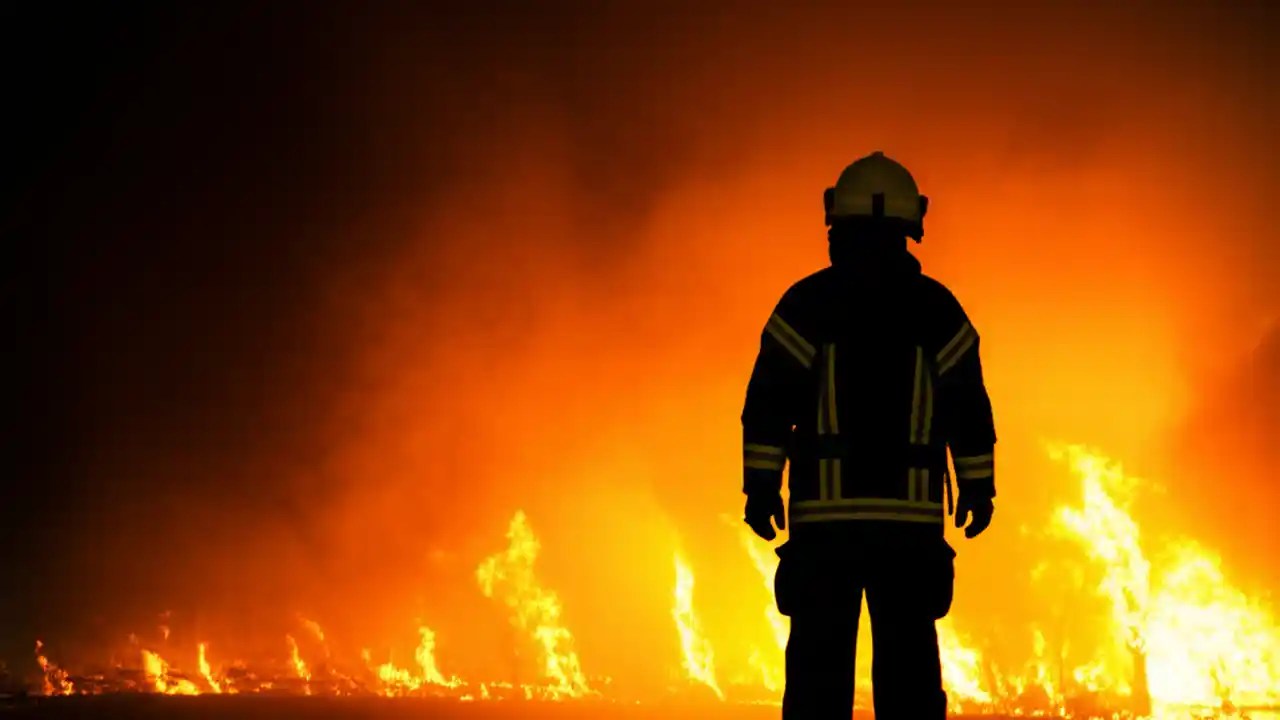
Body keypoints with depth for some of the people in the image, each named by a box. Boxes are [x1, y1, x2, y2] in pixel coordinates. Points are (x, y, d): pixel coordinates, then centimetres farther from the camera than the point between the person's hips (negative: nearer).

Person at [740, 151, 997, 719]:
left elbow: (768, 404, -3)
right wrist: (977, 487, 14)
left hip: (824, 516, -1)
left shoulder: (806, 303, 0)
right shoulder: (937, 309, 5)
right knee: (908, 662, 6)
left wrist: (760, 486, 2)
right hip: (912, 520, 1)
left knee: (820, 662, 2)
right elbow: (969, 411, 5)